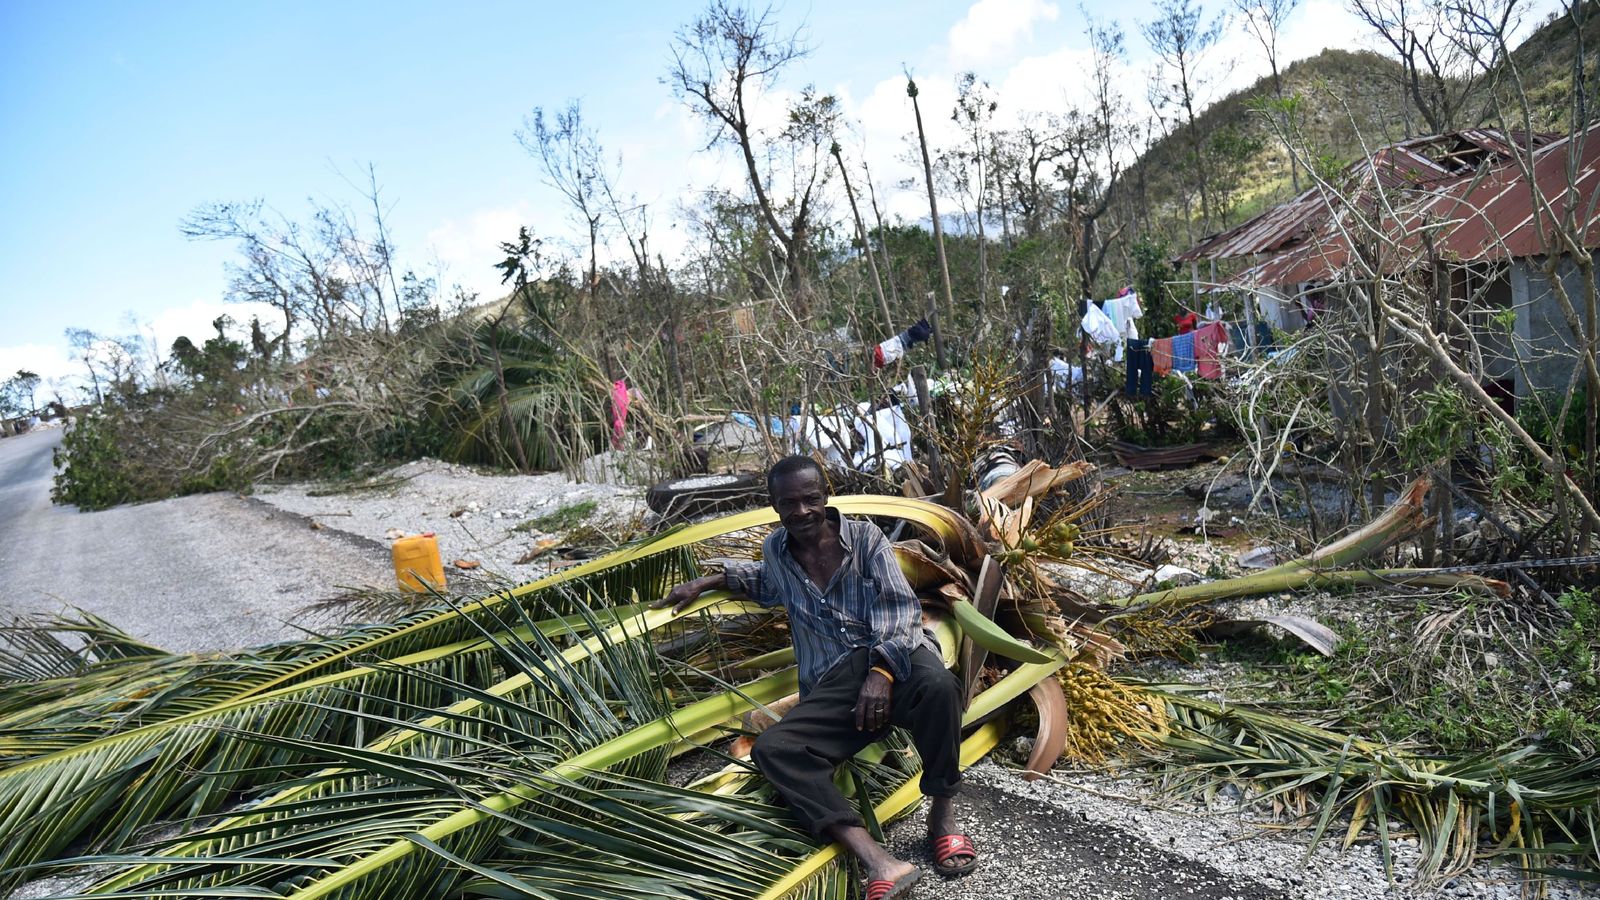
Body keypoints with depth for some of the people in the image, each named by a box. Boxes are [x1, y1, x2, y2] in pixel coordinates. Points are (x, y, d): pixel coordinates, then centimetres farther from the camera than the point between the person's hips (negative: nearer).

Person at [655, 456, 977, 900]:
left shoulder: (864, 537, 6)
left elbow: (900, 608, -5)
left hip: (895, 659, -3)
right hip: (833, 686, 3)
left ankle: (943, 813, -15)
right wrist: (711, 580, 32)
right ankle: (878, 862, -44)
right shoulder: (775, 550, 18)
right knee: (771, 748, -27)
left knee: (936, 684, -39)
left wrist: (881, 670, -22)